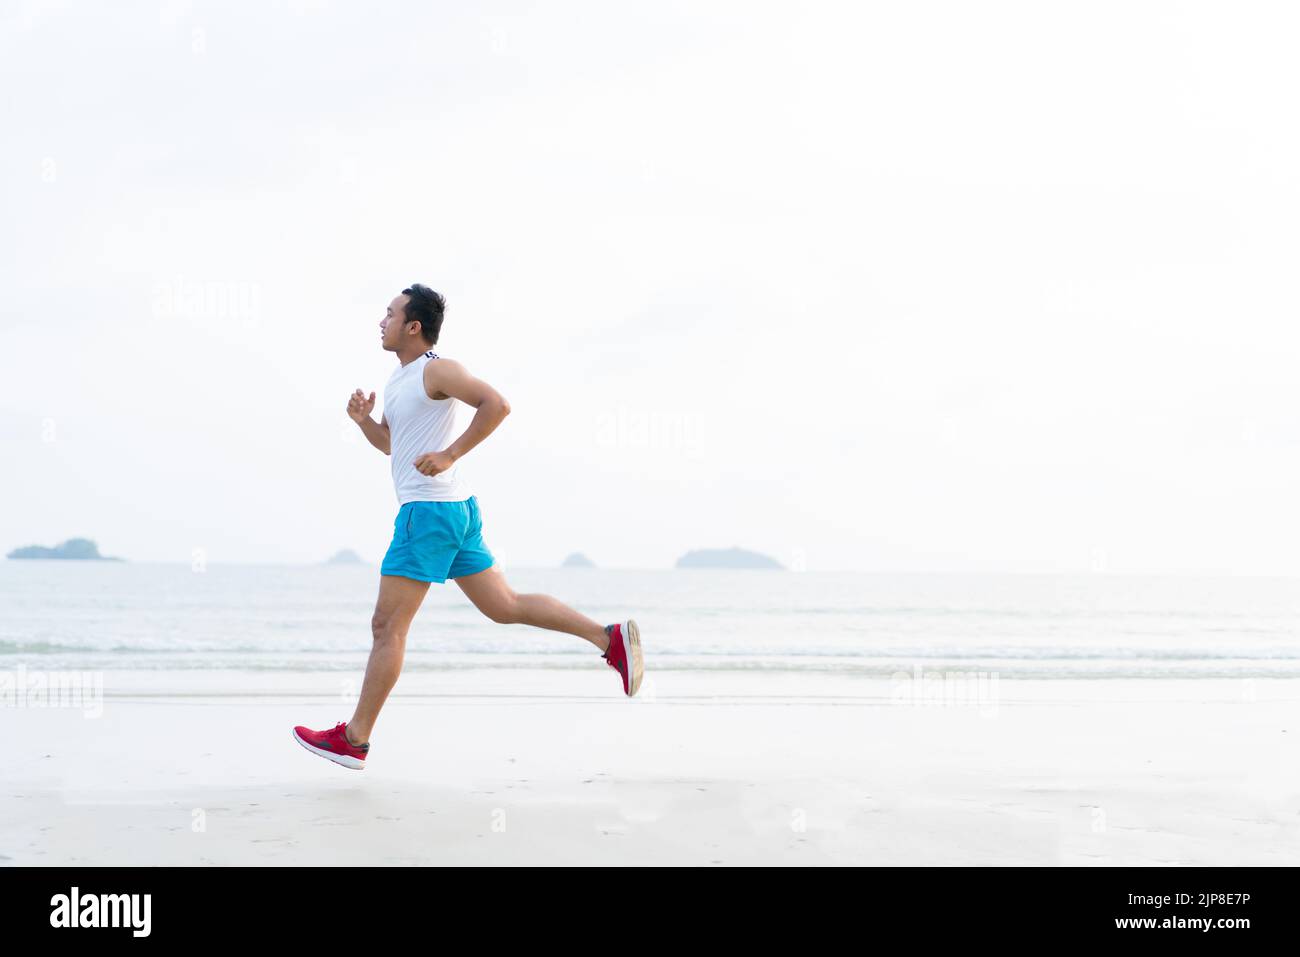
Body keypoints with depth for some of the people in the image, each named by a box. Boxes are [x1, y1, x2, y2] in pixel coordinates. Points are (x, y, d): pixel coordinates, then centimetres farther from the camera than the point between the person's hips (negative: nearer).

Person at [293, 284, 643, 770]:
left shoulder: (436, 369, -10)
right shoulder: (401, 377, 19)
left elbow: (497, 404, -22)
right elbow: (388, 443, 28)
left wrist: (451, 454, -23)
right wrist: (362, 419, 8)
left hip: (430, 510, -11)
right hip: (455, 511, 11)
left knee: (387, 626, -6)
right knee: (504, 606, 10)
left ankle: (353, 740, -1)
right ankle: (611, 638, 4)